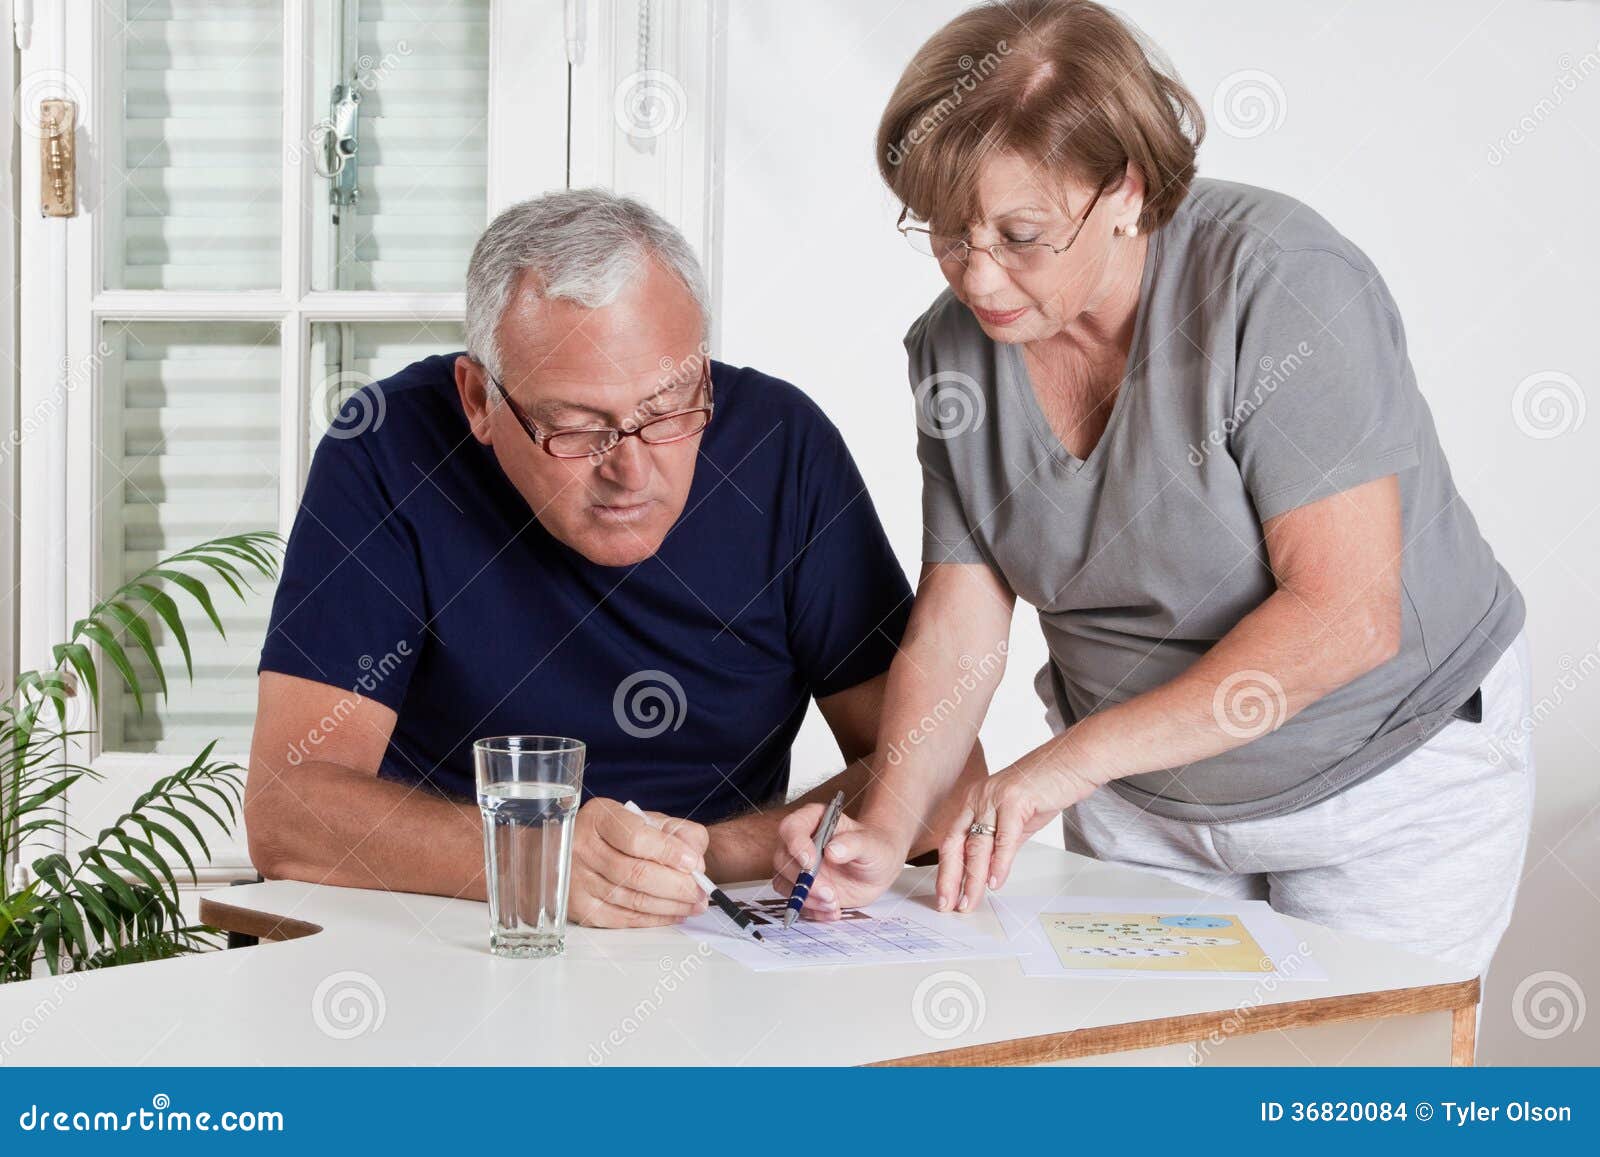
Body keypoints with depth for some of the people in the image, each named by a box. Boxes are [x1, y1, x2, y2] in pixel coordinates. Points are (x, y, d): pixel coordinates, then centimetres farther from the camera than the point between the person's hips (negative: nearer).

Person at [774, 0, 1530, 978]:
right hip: (1142, 800, 5)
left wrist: (1077, 756, -31)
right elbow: (957, 625, -6)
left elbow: (1345, 614, -30)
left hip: (1391, 777, -4)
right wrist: (886, 830, -23)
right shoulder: (955, 346, -8)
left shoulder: (1280, 280, -26)